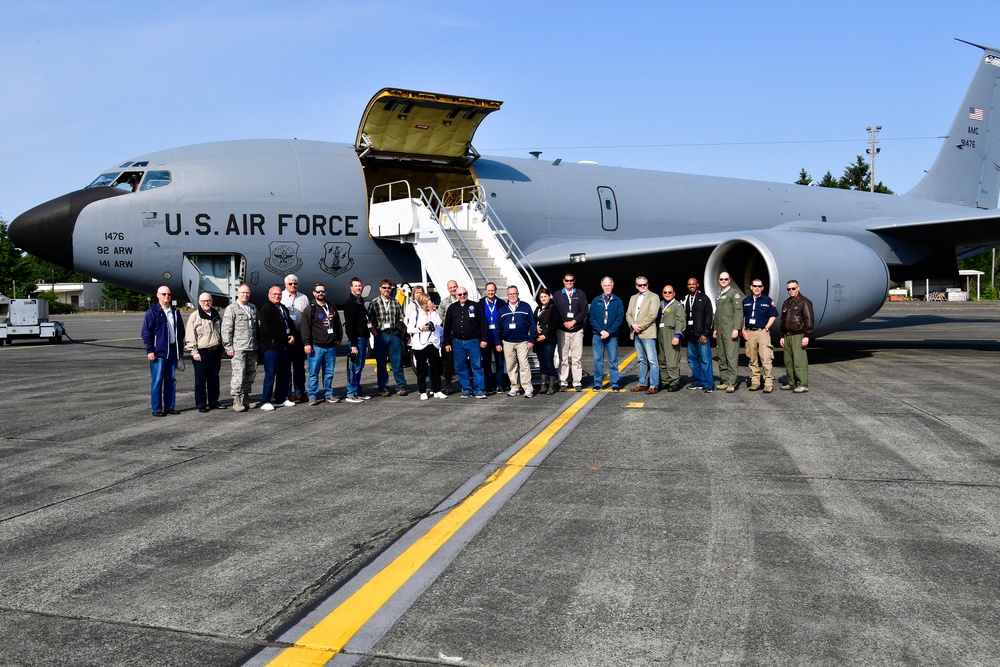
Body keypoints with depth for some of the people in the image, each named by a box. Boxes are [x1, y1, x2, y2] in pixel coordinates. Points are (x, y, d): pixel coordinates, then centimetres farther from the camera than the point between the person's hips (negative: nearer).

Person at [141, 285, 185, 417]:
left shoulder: (175, 312, 13)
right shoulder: (152, 312, -4)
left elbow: (180, 331, 20)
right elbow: (146, 333, -7)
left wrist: (180, 348, 16)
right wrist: (149, 350, -12)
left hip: (173, 350, 6)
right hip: (158, 352, -6)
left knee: (171, 380, 8)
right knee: (157, 381, -3)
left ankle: (170, 407, 15)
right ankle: (157, 409, 2)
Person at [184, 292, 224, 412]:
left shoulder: (217, 316, 13)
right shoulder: (194, 316, -4)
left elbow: (222, 333, 21)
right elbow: (190, 336, -6)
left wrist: (222, 349, 16)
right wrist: (194, 351, -12)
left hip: (215, 352, 5)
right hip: (201, 352, -5)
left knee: (214, 379, 11)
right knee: (200, 380, -1)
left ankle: (214, 402, 21)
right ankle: (201, 404, 6)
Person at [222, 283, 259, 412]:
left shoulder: (253, 308, 17)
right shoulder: (231, 309, -2)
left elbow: (258, 326, 22)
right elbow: (226, 329, -6)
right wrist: (228, 347, -10)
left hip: (252, 348, 6)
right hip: (238, 348, -6)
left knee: (251, 373, 9)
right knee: (238, 374, -8)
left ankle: (245, 398, 20)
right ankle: (236, 401, -3)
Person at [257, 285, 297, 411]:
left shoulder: (284, 309, 20)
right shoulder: (266, 309, -7)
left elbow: (290, 324, 25)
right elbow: (268, 329, -16)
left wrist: (293, 336, 3)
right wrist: (285, 338, -11)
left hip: (285, 346, 8)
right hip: (272, 347, -8)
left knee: (284, 374, 12)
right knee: (270, 375, -9)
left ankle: (281, 398, 22)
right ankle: (265, 402, -6)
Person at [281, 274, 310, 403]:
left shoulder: (304, 298, 12)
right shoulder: (280, 297, 1)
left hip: (300, 335, 4)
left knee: (299, 365, 9)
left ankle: (300, 392, 15)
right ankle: (287, 392, 6)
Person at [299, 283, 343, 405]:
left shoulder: (332, 309, 16)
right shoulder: (310, 309, -1)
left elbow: (338, 325, 23)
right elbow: (304, 328, -7)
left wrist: (338, 339, 15)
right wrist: (306, 343, -13)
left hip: (331, 346, 5)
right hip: (316, 346, -5)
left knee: (329, 373, 9)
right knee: (313, 373, -4)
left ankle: (328, 395, 16)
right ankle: (312, 396, 1)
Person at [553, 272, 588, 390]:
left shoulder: (580, 294, 8)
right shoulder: (557, 295, 9)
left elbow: (584, 311, 1)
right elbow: (554, 312, 4)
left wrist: (573, 322, -9)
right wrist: (564, 323, -7)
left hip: (577, 330, 0)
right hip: (563, 330, 0)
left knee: (577, 358, -1)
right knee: (563, 358, -1)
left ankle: (577, 382, 2)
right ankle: (563, 383, 4)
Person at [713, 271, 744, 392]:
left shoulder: (734, 293, -2)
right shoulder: (718, 295, 22)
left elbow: (738, 311, -10)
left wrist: (736, 328, -17)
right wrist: (715, 328, 20)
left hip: (730, 330, -8)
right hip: (720, 331, 8)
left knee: (731, 356, -10)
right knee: (722, 357, 6)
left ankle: (732, 383, -12)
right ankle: (724, 381, 10)